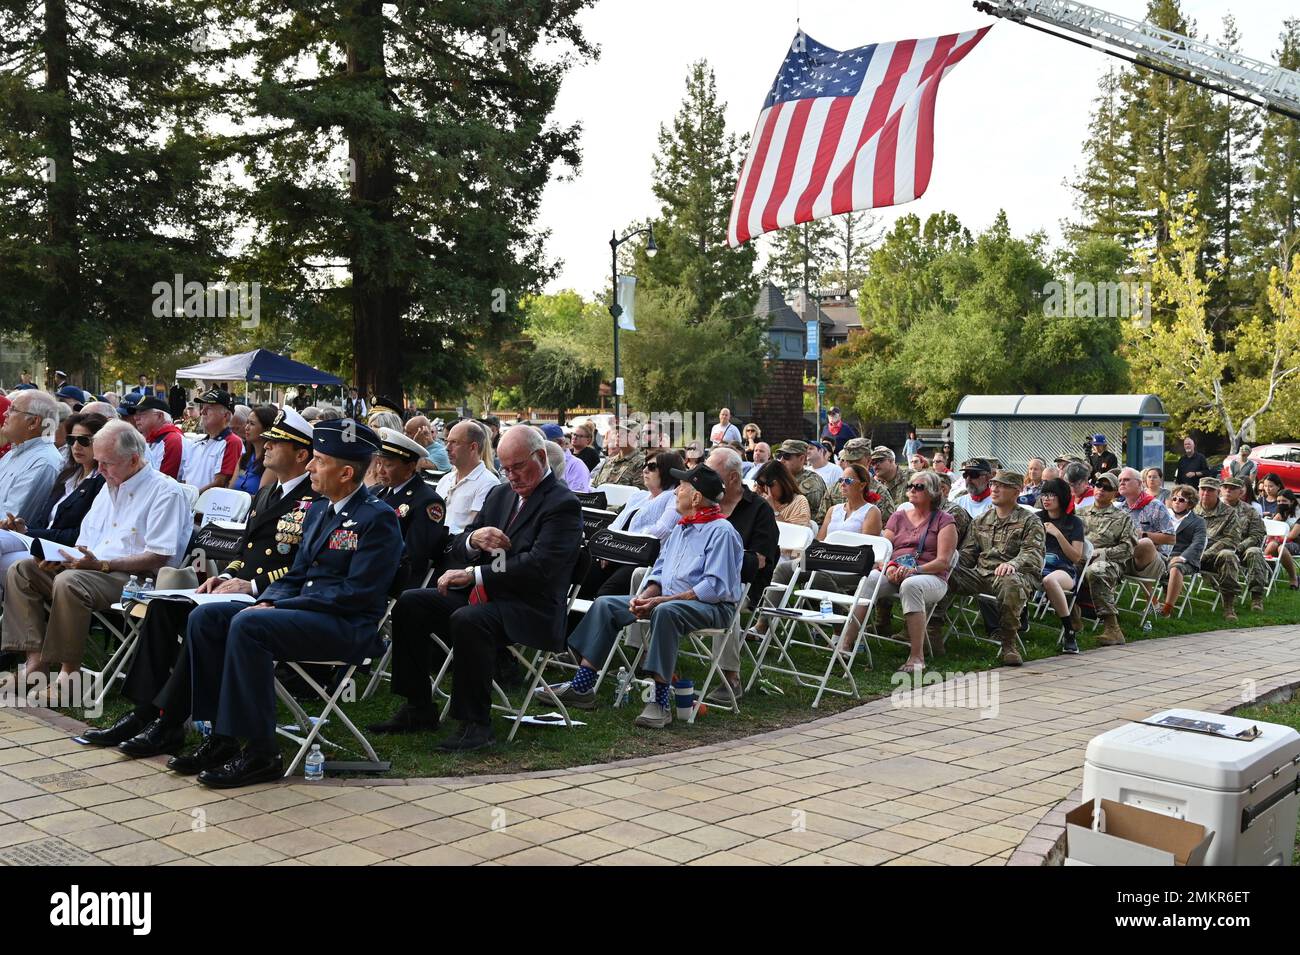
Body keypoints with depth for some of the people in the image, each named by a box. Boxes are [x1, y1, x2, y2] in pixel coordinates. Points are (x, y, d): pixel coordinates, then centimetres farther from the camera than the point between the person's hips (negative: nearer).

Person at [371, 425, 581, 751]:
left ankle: (476, 723, -22)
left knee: (466, 620, -35)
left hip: (531, 609, -9)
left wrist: (473, 575, -24)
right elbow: (458, 545, 17)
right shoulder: (500, 494, 17)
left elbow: (540, 566, -23)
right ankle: (419, 708, 2)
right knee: (410, 604, -4)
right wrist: (473, 538, -9)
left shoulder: (563, 504, -10)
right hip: (483, 596, 9)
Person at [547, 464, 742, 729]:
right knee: (606, 604, -3)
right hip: (666, 599, 9)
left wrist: (662, 600, -23)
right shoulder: (682, 528, 18)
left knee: (666, 612, -40)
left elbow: (715, 587, -21)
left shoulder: (721, 531, -11)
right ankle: (582, 686, -7)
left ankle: (661, 701, -35)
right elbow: (659, 571, 19)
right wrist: (645, 597, -4)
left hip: (711, 606, -9)